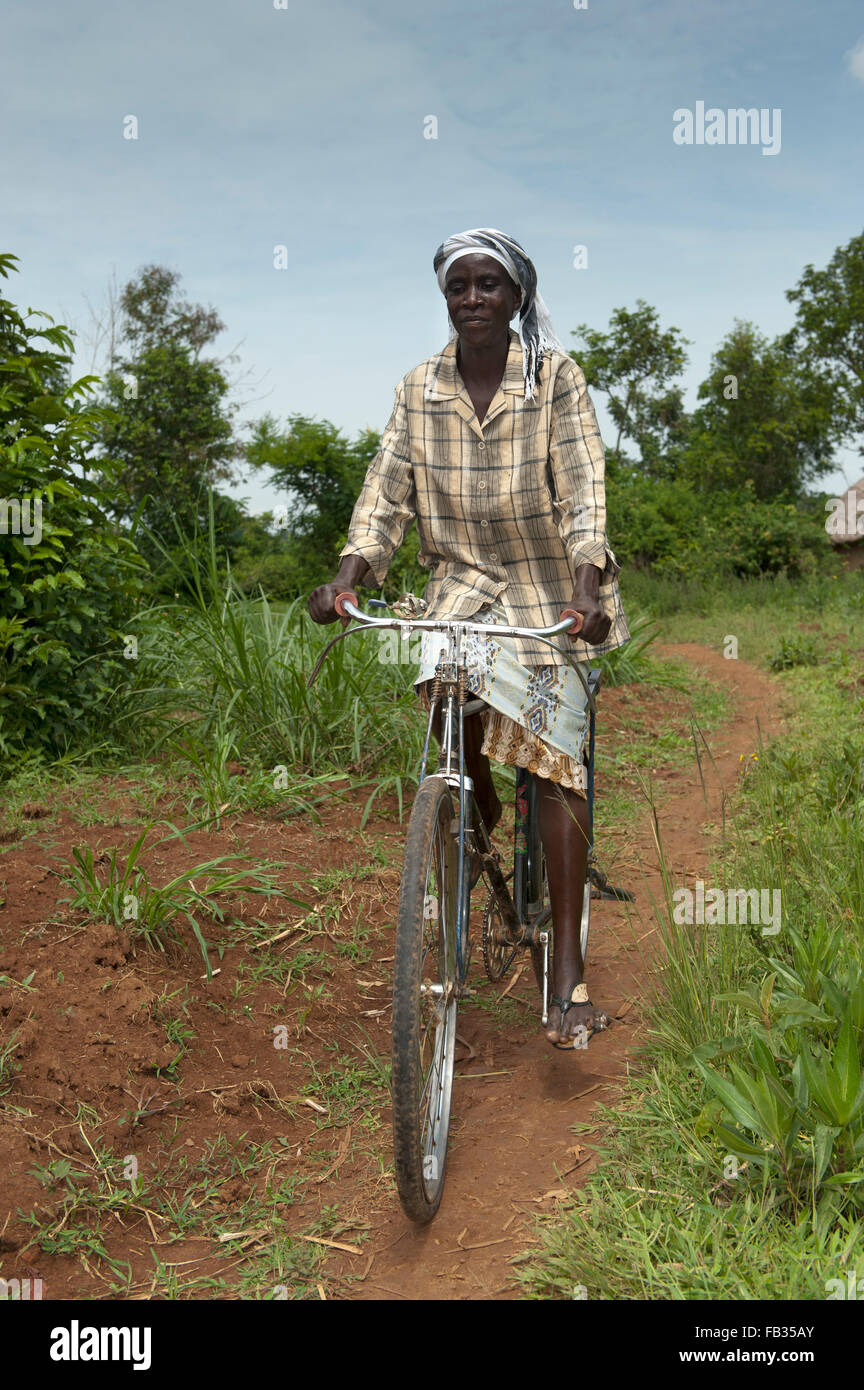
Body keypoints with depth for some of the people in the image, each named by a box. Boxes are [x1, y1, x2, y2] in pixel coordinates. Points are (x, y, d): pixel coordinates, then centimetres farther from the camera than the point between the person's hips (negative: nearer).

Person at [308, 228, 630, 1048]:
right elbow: (387, 490, -2)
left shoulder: (555, 378, -4)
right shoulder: (419, 389, 4)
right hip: (462, 582, 3)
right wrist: (348, 573, -20)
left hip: (549, 588, -2)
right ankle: (482, 824, 14)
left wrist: (585, 584, -31)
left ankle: (568, 973, -8)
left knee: (554, 761, -12)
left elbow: (582, 486, -14)